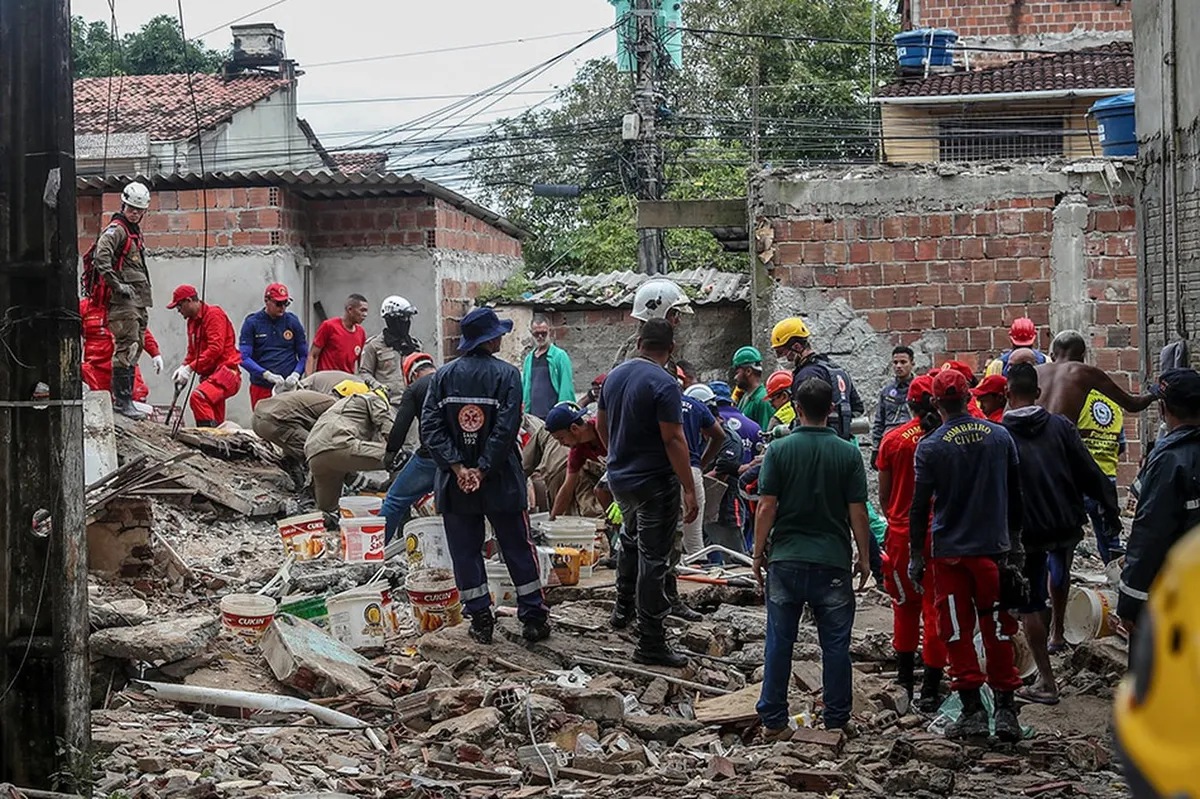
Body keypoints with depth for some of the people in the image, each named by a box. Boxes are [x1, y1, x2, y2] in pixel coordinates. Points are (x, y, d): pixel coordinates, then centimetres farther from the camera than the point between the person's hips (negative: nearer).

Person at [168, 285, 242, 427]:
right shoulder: (192, 321, 20)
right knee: (216, 422, 8)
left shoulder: (213, 314, -9)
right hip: (210, 375, 10)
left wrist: (190, 368, -20)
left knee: (198, 397, -33)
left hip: (225, 371, -10)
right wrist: (183, 368, 3)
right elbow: (192, 351, 24)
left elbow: (216, 348, -19)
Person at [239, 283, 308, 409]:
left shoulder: (293, 322, 6)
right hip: (261, 388, 0)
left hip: (289, 387, 1)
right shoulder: (252, 323, 2)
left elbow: (304, 355, 9)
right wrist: (267, 374, -19)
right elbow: (244, 357, -5)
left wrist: (296, 374, -11)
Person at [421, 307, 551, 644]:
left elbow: (430, 427, -7)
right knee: (518, 549, 9)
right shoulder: (506, 374, -9)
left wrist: (458, 468, -11)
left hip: (454, 483, 2)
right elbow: (507, 428, -17)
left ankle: (480, 620, 11)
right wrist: (483, 470, -14)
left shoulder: (443, 376, 1)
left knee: (465, 552, 10)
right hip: (500, 480, -2)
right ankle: (533, 617, 14)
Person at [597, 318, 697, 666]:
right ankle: (651, 643, 3)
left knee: (631, 538, 31)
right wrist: (689, 490, -20)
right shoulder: (664, 383, -19)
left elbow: (601, 424, 15)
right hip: (655, 482, -7)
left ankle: (623, 607, 40)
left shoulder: (615, 376, 4)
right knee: (653, 560, -1)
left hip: (619, 478, 7)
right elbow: (673, 440, -23)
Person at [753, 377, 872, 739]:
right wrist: (864, 557, 9)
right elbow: (858, 512, -2)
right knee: (835, 644, 9)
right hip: (833, 561, 0)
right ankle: (836, 720, 14)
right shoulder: (848, 453, -3)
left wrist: (759, 553, 5)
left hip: (786, 560, 0)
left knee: (779, 642, 7)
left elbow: (766, 507, -6)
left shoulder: (779, 449, -4)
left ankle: (773, 721, 11)